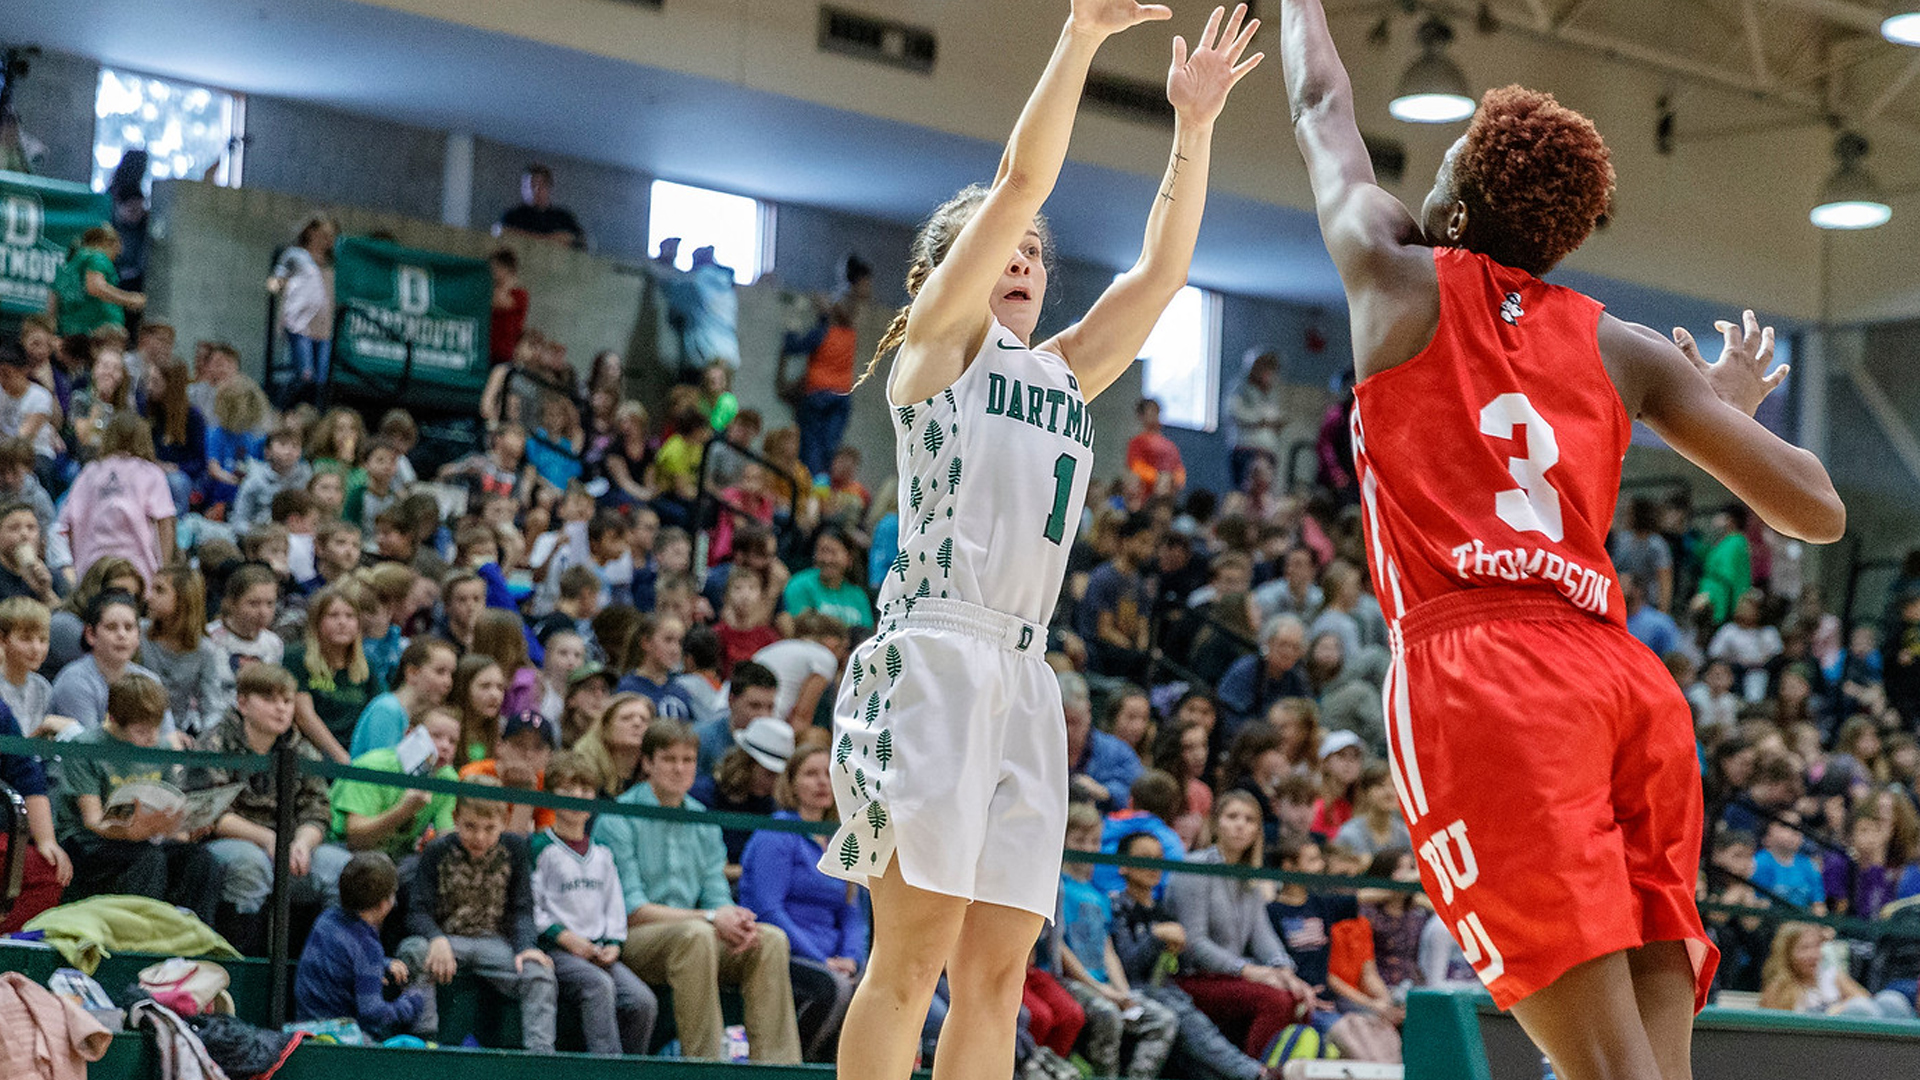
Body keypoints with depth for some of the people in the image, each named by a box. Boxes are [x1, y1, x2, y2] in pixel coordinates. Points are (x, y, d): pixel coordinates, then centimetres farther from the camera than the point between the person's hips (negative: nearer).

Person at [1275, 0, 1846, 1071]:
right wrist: (1736, 404, 36)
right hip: (1630, 678, 4)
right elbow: (1818, 510, 16)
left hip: (1478, 670, -4)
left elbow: (1322, 108, 32)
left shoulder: (1403, 278, 13)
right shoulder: (1625, 349, 19)